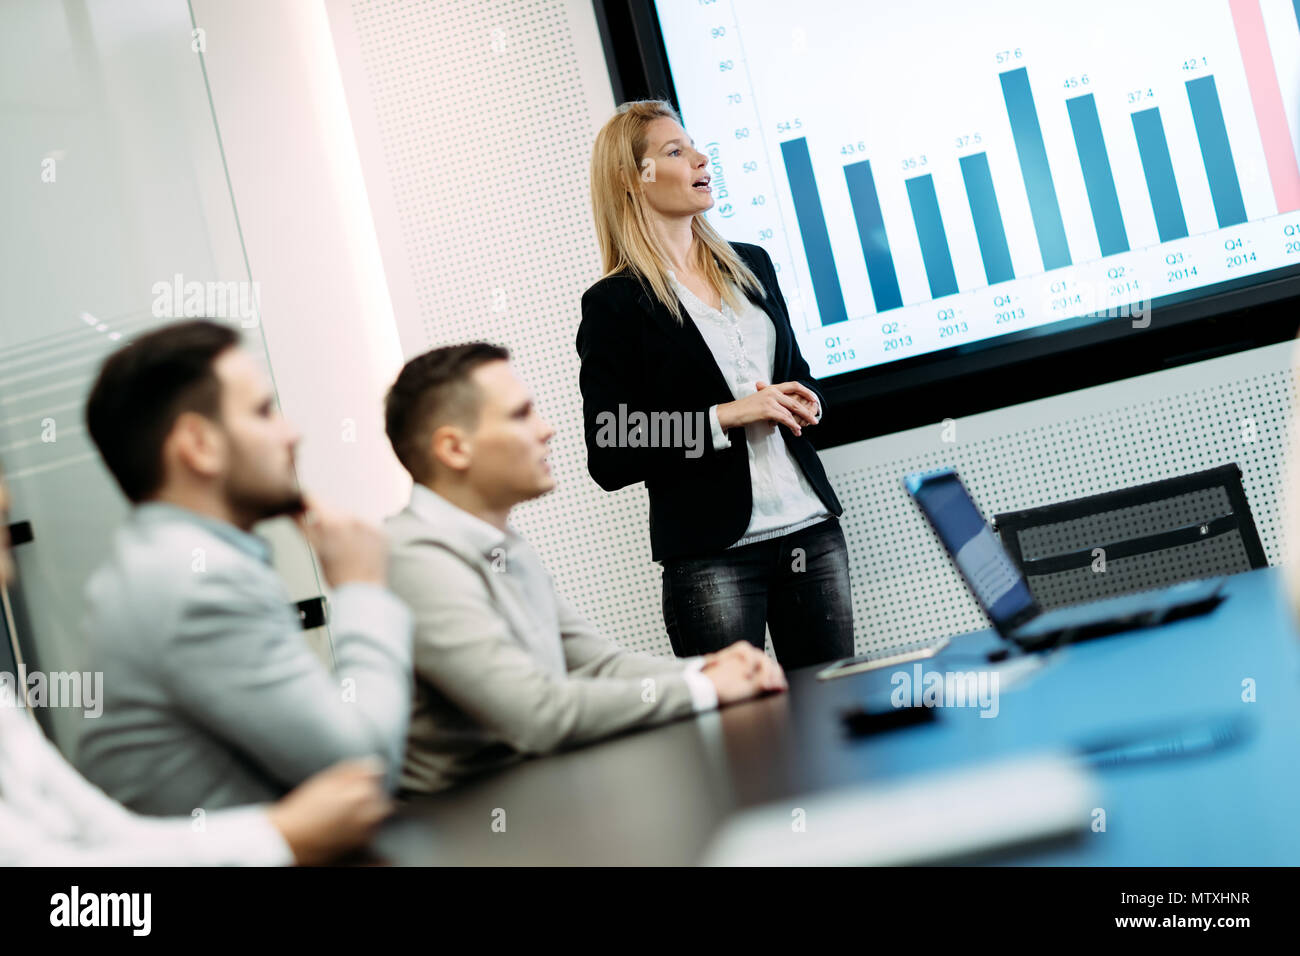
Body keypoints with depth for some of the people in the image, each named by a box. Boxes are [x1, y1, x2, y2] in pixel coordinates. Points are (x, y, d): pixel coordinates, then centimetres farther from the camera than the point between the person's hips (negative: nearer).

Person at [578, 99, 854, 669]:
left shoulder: (751, 265, 14)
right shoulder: (615, 303, -5)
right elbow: (609, 460, -9)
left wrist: (803, 404, 4)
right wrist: (725, 418, -14)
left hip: (811, 528, 6)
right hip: (711, 553, -5)